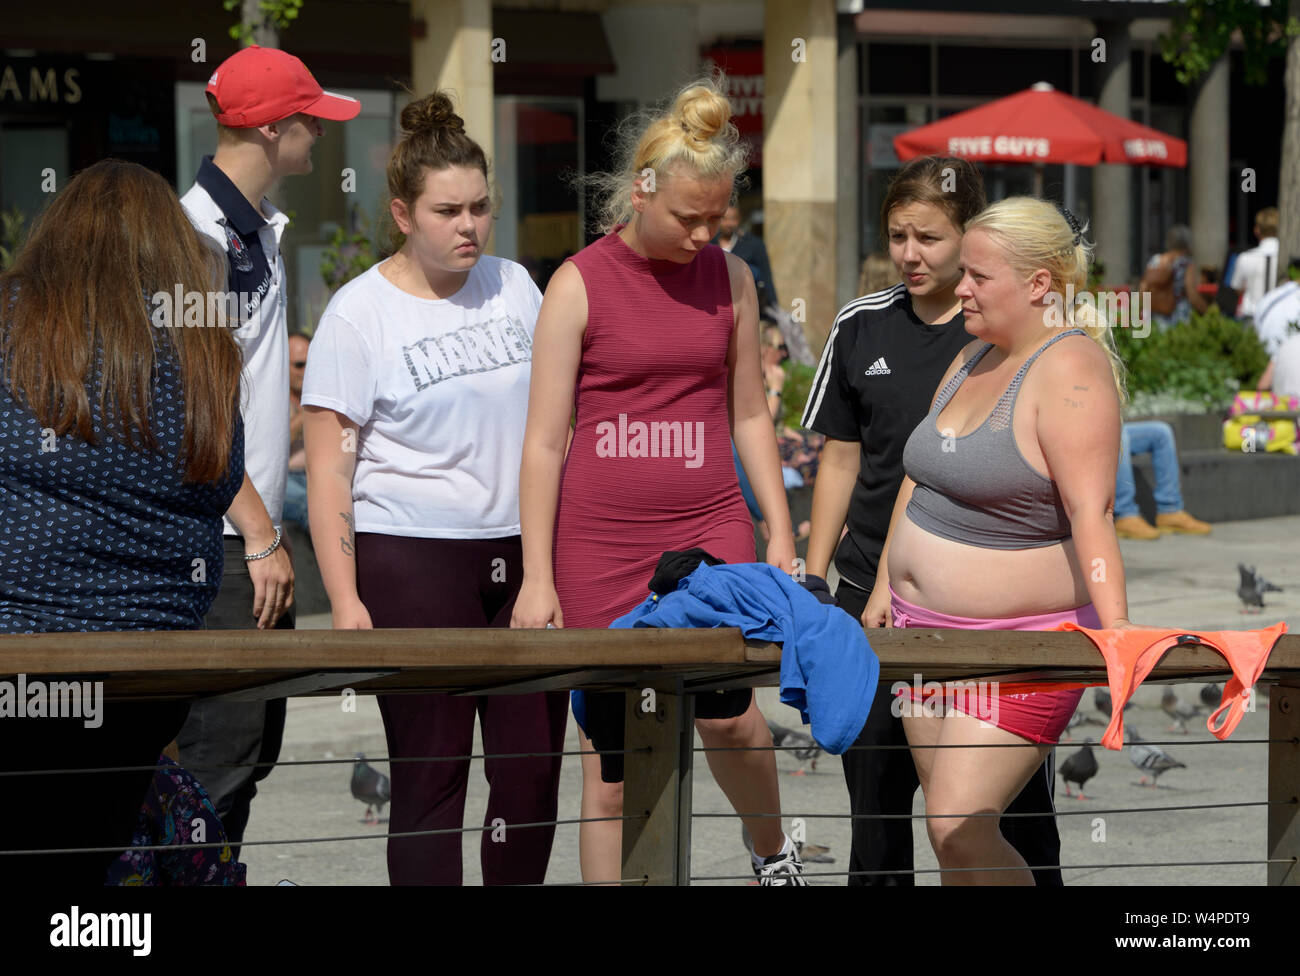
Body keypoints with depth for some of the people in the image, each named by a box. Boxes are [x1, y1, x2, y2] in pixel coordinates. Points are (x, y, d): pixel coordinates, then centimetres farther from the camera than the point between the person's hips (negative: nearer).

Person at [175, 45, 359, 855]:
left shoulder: (262, 231, 15)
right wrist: (260, 535, -18)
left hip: (256, 528, 10)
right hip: (217, 543, -10)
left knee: (254, 748, 12)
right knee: (220, 752, -10)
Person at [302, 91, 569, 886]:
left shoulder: (514, 286, 10)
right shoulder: (360, 313, -4)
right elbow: (328, 468, -5)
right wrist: (345, 598, -13)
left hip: (522, 552, 5)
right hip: (411, 559, -5)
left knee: (535, 767, 2)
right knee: (431, 771, -3)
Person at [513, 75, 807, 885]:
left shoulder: (730, 278, 6)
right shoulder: (580, 284, -4)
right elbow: (545, 439, -4)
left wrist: (781, 534, 8)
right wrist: (537, 577, -7)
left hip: (709, 528, 2)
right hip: (601, 539, -2)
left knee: (724, 710, -14)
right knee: (611, 773, 1)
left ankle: (773, 851, 14)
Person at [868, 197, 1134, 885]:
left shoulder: (1070, 369, -16)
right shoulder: (972, 359, 11)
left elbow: (1090, 512, -25)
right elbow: (919, 480, 21)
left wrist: (1114, 629, -31)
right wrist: (886, 584, 18)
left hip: (1021, 640, -9)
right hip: (927, 628, 9)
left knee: (958, 828, -15)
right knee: (950, 826, 7)